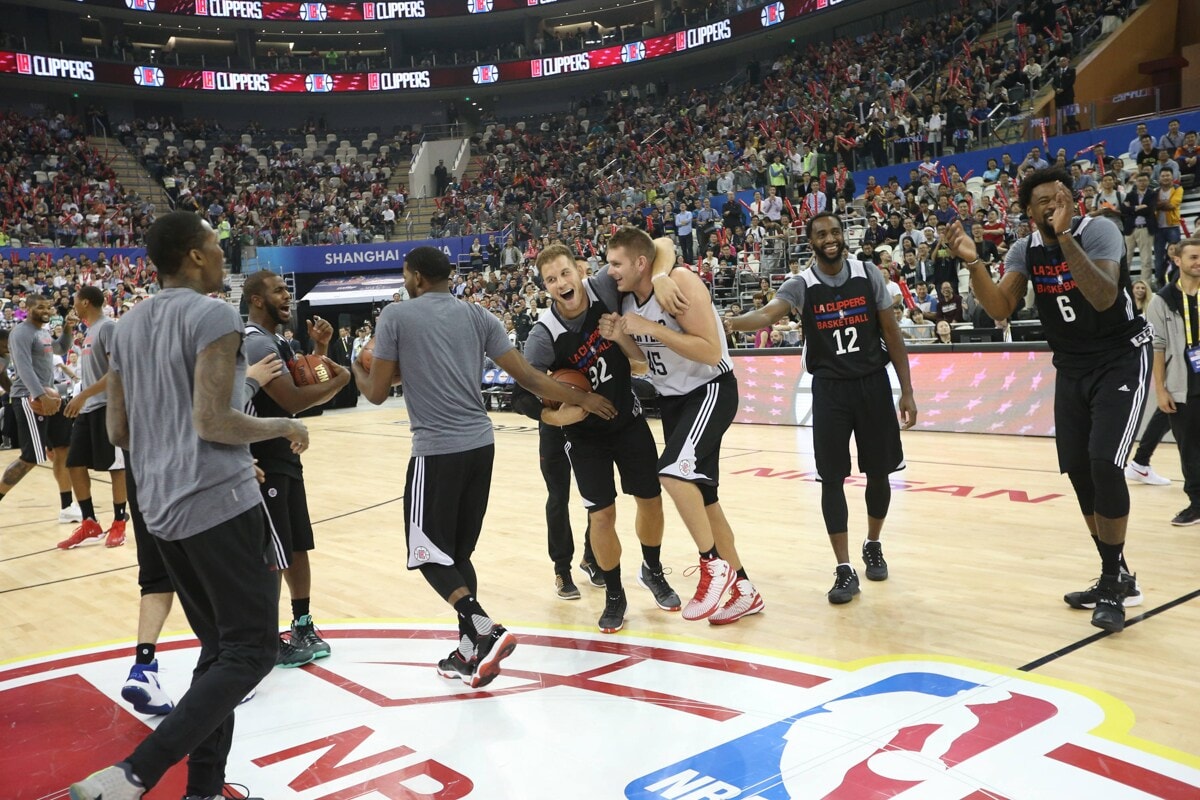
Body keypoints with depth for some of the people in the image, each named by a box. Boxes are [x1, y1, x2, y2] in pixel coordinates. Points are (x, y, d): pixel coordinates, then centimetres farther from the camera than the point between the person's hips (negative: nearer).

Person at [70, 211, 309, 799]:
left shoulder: (128, 325, 14)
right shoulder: (214, 315, -11)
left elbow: (118, 431, 15)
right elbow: (212, 421, -19)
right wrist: (285, 428, -4)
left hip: (161, 507, 9)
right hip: (221, 502, -9)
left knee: (219, 647, 16)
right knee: (251, 648, -3)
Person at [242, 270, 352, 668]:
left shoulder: (280, 341, 12)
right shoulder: (256, 342, -20)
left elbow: (311, 388, 12)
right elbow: (292, 400, -27)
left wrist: (320, 350, -1)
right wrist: (340, 379, -15)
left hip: (285, 457, 10)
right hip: (260, 462, -10)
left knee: (298, 546, 16)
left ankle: (303, 627, 28)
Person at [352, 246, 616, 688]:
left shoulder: (396, 315, -2)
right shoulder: (478, 315, 9)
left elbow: (376, 393, 1)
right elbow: (528, 376, 6)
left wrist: (358, 371, 24)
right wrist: (583, 400, 16)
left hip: (436, 450, -6)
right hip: (481, 444, 6)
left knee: (430, 553, 4)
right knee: (458, 552, 17)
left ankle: (485, 630, -14)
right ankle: (469, 651, 20)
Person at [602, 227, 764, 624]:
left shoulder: (680, 283, -21)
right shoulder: (627, 299, 1)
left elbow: (711, 351, -27)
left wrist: (650, 328, -28)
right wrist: (617, 337, -10)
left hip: (711, 390, -9)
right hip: (672, 397, 9)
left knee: (674, 471, -29)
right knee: (700, 495, 10)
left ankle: (715, 566, -11)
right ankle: (744, 591, 22)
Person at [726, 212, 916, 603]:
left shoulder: (869, 275, -1)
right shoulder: (801, 285, -5)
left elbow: (891, 333, 2)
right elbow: (767, 314, -24)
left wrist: (907, 391, -1)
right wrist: (730, 323, -46)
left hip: (873, 383, 1)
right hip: (829, 388, -1)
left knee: (878, 472, 10)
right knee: (832, 478, -3)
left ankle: (873, 545, 35)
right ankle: (844, 570, 3)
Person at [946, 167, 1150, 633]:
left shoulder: (1098, 230, -19)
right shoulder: (1025, 250, -3)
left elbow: (1104, 298, -35)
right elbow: (1000, 310, -13)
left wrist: (1064, 237, -39)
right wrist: (972, 263, -27)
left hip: (1121, 360, -6)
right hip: (1072, 368, 6)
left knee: (1104, 463, -19)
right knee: (1079, 471, 5)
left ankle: (1114, 582, -3)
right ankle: (1117, 578, 20)